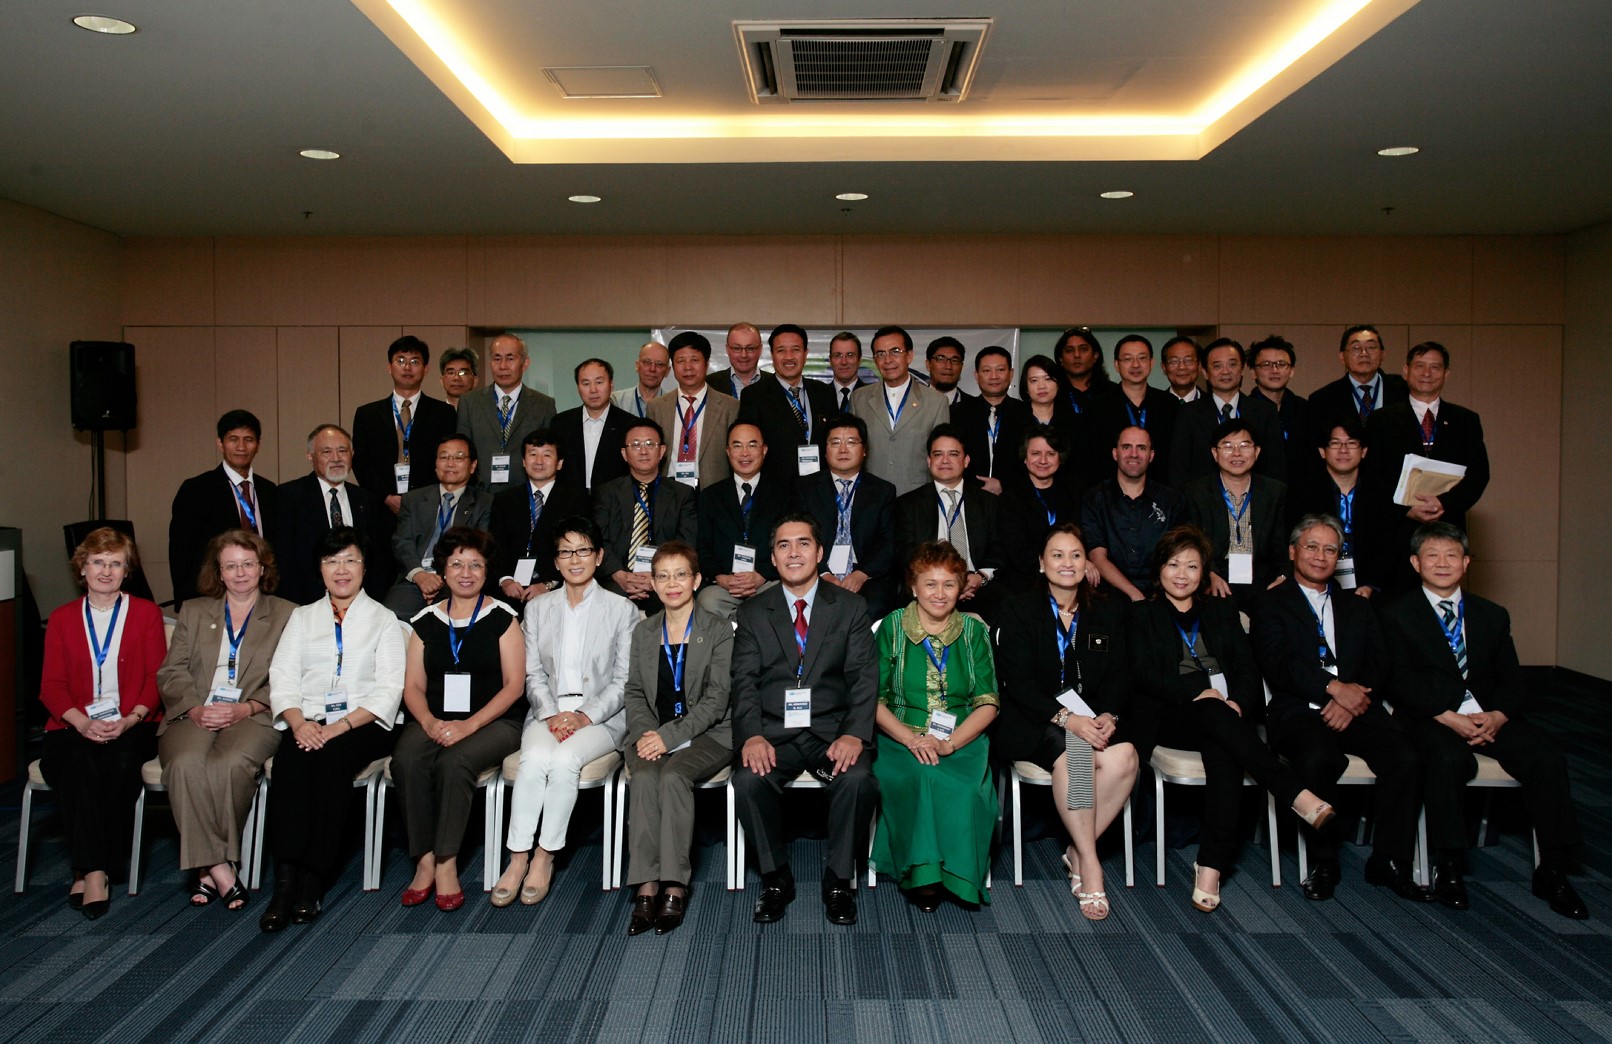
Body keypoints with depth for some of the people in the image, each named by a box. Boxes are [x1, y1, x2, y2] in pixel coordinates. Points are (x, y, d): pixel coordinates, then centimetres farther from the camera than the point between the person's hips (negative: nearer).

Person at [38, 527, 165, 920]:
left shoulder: (147, 613, 13)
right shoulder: (62, 619, 17)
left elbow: (156, 677, 4)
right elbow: (51, 685, 8)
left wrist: (129, 720, -14)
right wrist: (81, 723, -12)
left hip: (131, 725, -1)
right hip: (75, 726, 1)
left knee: (121, 762, -34)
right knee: (77, 763, -33)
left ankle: (89, 869, -25)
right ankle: (93, 872, -33)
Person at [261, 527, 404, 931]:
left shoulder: (383, 619, 14)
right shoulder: (302, 617, 22)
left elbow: (389, 689, 2)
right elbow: (282, 676, 8)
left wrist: (343, 725, -14)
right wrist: (298, 722, -12)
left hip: (361, 726, -2)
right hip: (306, 725, 2)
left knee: (331, 758, -33)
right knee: (290, 762, -31)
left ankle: (313, 881, -32)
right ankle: (285, 880, -35)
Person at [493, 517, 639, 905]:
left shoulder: (622, 610, 5)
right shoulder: (537, 608, 15)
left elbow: (624, 681, 0)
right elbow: (533, 674, 9)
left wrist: (584, 716, -13)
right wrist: (551, 714, -9)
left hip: (601, 716, -2)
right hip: (548, 711, 2)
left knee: (564, 759, -31)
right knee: (534, 759, -29)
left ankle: (545, 856, -16)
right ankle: (518, 859, -21)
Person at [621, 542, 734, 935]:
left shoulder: (719, 630, 1)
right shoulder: (643, 632, 15)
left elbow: (716, 699, -7)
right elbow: (634, 692, 12)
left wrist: (669, 735, -17)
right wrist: (644, 733, -9)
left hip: (707, 733, -3)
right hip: (652, 733, 3)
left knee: (673, 776, -32)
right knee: (644, 778, -29)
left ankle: (674, 885, -27)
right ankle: (646, 886, -28)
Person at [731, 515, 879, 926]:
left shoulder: (850, 608, 8)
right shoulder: (752, 613, 10)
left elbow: (864, 678, 0)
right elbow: (744, 683, 1)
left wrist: (854, 734, -18)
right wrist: (752, 736, -18)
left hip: (832, 730, -1)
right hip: (774, 732, 1)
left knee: (858, 779, -30)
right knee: (749, 781, -29)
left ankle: (839, 881, -7)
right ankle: (776, 879, -5)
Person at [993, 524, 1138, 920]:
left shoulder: (1109, 612, 14)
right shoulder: (1019, 611, 4)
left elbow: (1120, 675, 6)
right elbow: (1017, 681, -7)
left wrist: (1109, 715, -16)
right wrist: (1065, 718, -22)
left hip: (1095, 719, 3)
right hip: (1034, 724, -3)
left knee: (1124, 756, -29)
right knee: (1074, 749, -35)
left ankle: (1077, 852, -11)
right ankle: (1089, 865, -25)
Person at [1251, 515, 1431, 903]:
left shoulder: (1357, 608, 24)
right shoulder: (1272, 606, 10)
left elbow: (1378, 664, 10)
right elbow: (1278, 663, -6)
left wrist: (1351, 701, -10)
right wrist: (1335, 688, -18)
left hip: (1357, 709, 4)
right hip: (1300, 712, -4)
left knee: (1407, 758, -24)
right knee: (1318, 759, -35)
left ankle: (1390, 861, -8)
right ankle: (1322, 862, -14)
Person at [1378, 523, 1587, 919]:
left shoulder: (1492, 616, 19)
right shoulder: (1398, 615, 6)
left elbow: (1512, 681, 10)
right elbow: (1401, 682, -5)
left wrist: (1497, 716, -11)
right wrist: (1449, 718, -18)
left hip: (1492, 716, 4)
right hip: (1431, 717, -4)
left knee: (1547, 759, -22)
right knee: (1451, 758, -35)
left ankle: (1553, 871, -10)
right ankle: (1447, 867, -22)